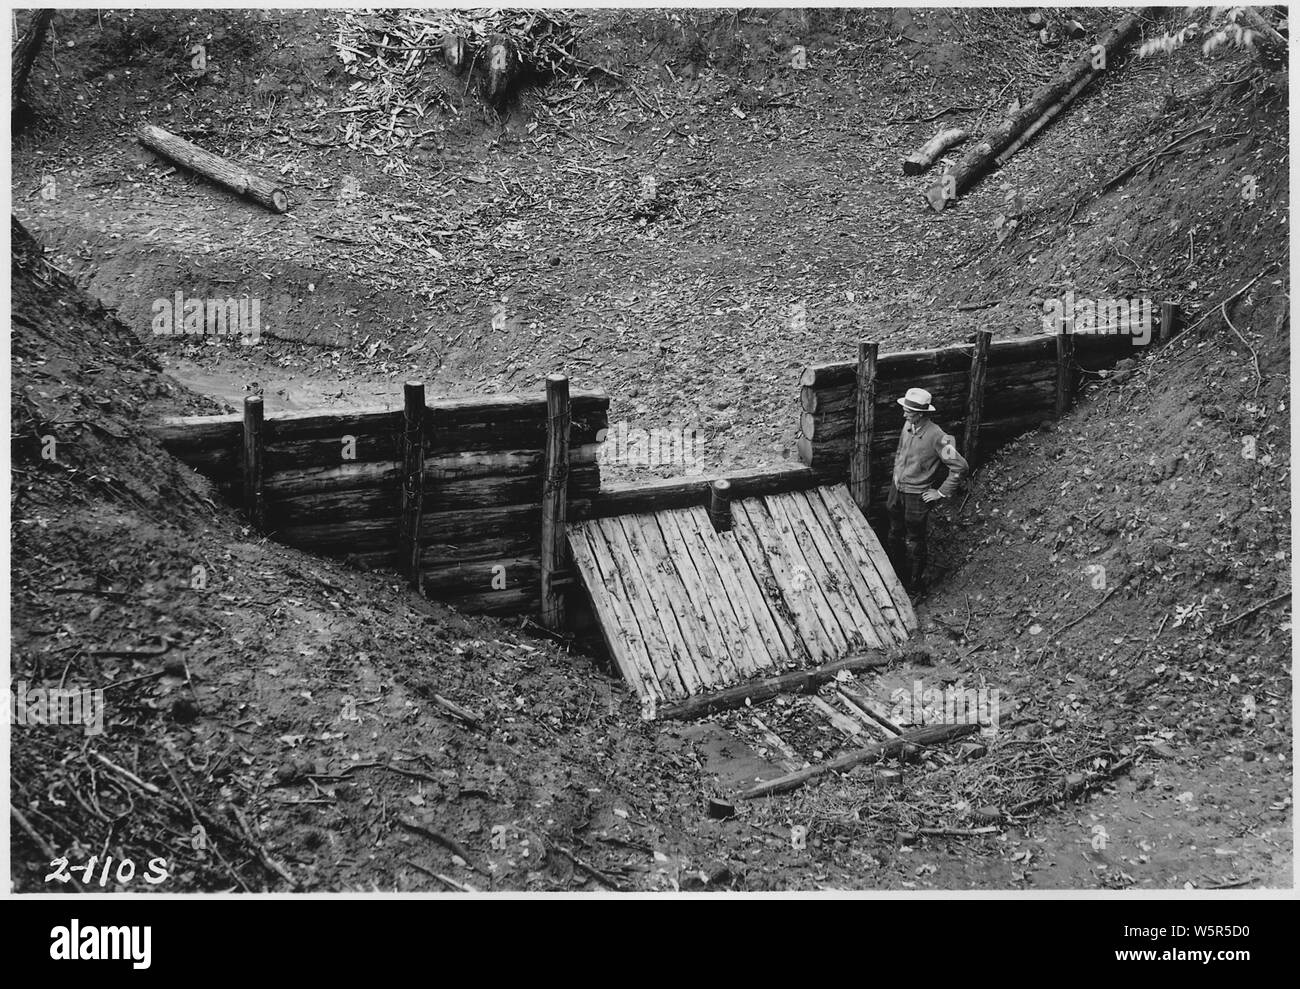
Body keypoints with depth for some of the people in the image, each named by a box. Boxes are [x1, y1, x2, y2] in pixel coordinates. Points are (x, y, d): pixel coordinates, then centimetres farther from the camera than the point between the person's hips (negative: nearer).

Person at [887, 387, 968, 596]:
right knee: (895, 536, 20)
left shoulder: (937, 436, -25)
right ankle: (896, 576, 39)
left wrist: (942, 492, -15)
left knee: (913, 543, 7)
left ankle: (914, 585, 25)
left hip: (917, 495, -7)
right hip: (897, 489, 7)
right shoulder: (908, 425, -3)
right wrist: (897, 472, 10)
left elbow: (960, 467, -22)